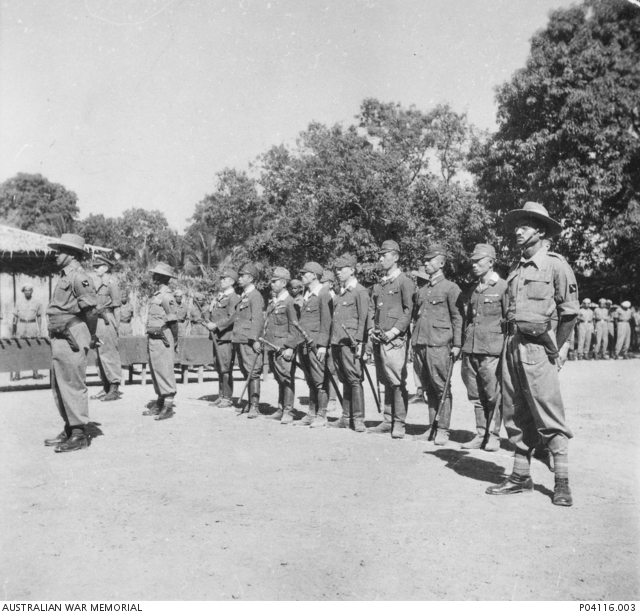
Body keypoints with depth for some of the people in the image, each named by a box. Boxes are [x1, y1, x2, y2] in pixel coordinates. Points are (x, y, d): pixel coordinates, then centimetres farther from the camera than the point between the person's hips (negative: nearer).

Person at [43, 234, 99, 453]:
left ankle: (80, 434, 3)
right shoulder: (64, 277, 17)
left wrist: (91, 337, -9)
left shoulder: (79, 277, -13)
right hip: (59, 339, 10)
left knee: (73, 386, -5)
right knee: (58, 387, 15)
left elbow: (90, 309, -19)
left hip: (72, 340, -10)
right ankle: (69, 429, 25)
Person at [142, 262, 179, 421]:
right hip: (153, 337, 10)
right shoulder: (157, 294, 14)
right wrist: (150, 336, 16)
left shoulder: (166, 295, -15)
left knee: (164, 370, -7)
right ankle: (159, 403, 24)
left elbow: (173, 320, -14)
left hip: (162, 338, -10)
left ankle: (169, 405, -1)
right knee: (155, 370, 14)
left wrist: (174, 341, -12)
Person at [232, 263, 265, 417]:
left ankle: (255, 407, -5)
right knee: (246, 373, 13)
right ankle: (250, 403, 21)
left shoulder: (255, 296, -9)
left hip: (250, 341, -9)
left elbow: (258, 320, -17)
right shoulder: (243, 296, 18)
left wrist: (255, 339, -23)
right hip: (239, 339, 9)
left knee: (253, 373, -7)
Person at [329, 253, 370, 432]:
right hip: (337, 342, 8)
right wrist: (331, 341, 16)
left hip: (350, 342, -7)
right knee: (345, 381, 11)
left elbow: (363, 319, -10)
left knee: (354, 380, -6)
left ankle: (358, 419, -3)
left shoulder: (360, 291, -5)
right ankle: (346, 417, 15)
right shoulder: (340, 292, 19)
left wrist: (359, 342, -16)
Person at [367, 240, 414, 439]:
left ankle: (399, 424, -1)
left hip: (395, 339, -7)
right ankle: (388, 421, 18)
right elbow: (372, 309, 20)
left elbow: (409, 310, -9)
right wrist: (371, 329, 5)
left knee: (397, 382, -7)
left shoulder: (404, 281, -3)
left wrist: (394, 330, -15)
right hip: (379, 340, 7)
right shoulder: (379, 284, 19)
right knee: (386, 382, 12)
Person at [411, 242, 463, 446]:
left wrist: (457, 344, -11)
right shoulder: (422, 290, 20)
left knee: (442, 388, -4)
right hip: (419, 344, 6)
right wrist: (414, 342, 19)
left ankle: (443, 429, 1)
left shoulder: (450, 288, 1)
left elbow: (458, 318, -4)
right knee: (428, 388, 9)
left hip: (439, 344, -6)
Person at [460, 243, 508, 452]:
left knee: (494, 395, 0)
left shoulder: (502, 287, -3)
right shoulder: (472, 290, 16)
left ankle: (494, 436, 11)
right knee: (475, 396, 9)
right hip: (471, 351, 6)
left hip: (492, 351, -6)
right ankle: (480, 434, 18)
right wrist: (463, 348, 17)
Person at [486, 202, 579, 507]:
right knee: (516, 415, 10)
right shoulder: (516, 269, 16)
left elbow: (569, 312, -3)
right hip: (513, 345, 7)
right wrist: (510, 345, 13)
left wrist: (556, 350, -5)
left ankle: (562, 482, 2)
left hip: (538, 347, -7)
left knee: (549, 416, -6)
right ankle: (521, 476, 19)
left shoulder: (556, 265, -3)